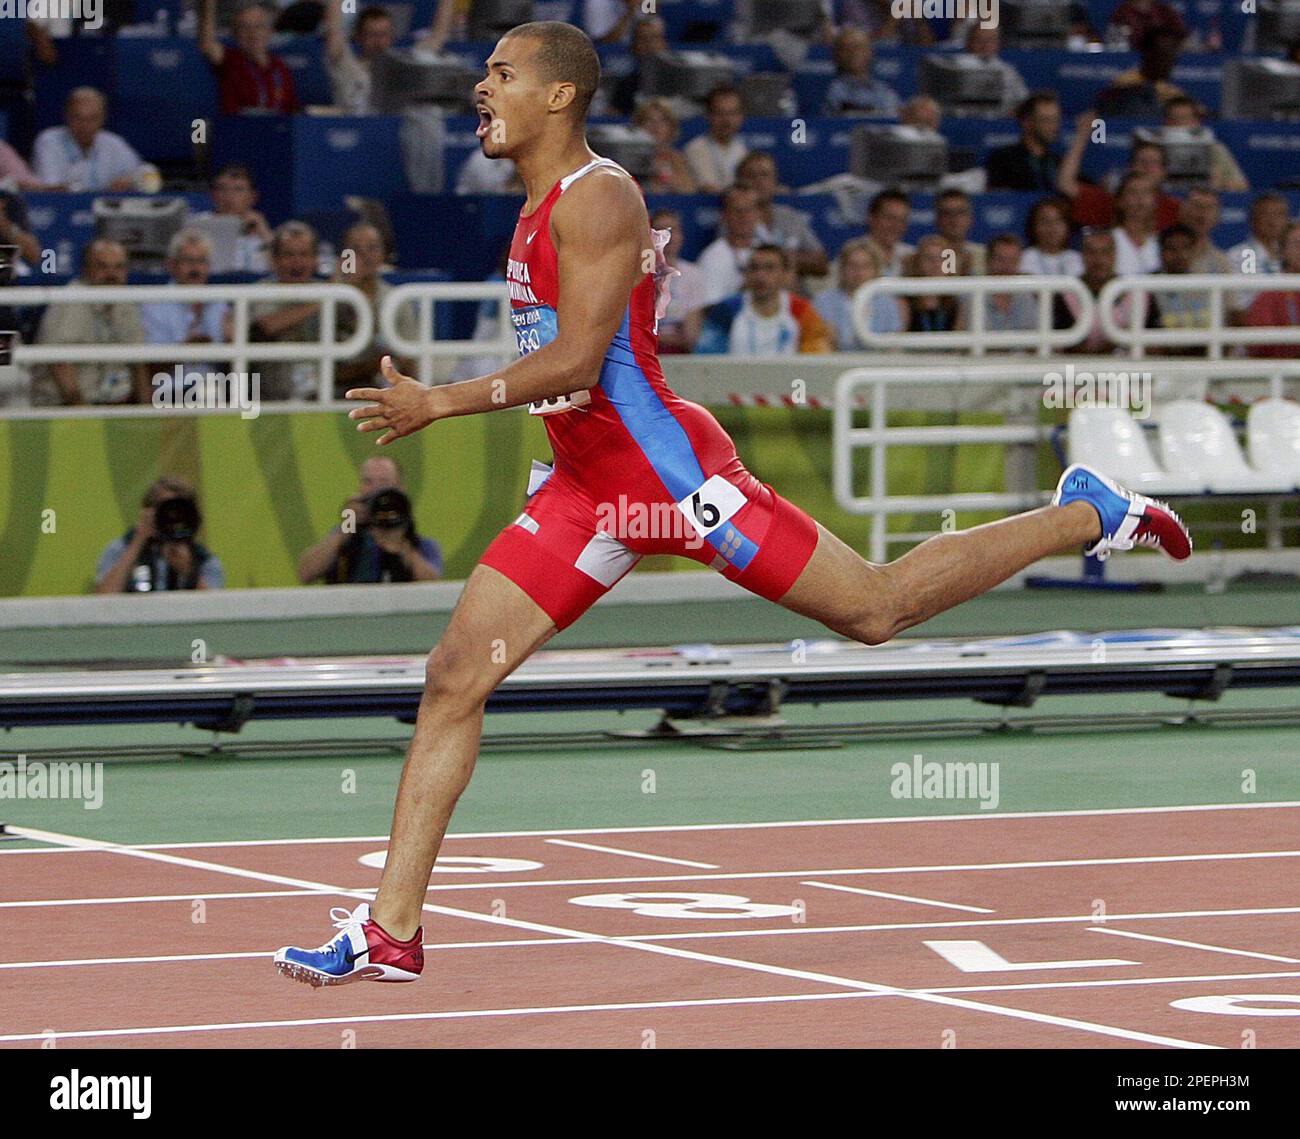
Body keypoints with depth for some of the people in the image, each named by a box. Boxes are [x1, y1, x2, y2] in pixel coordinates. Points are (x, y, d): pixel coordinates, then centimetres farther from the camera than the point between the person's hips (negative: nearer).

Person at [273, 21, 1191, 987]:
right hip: (589, 489, 9)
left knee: (876, 610, 0)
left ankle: (1089, 516, 19)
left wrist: (440, 404, -23)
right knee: (456, 675, -1)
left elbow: (577, 360, -23)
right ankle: (392, 931, -1)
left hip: (667, 467, -9)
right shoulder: (540, 210, 14)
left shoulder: (597, 197, -15)